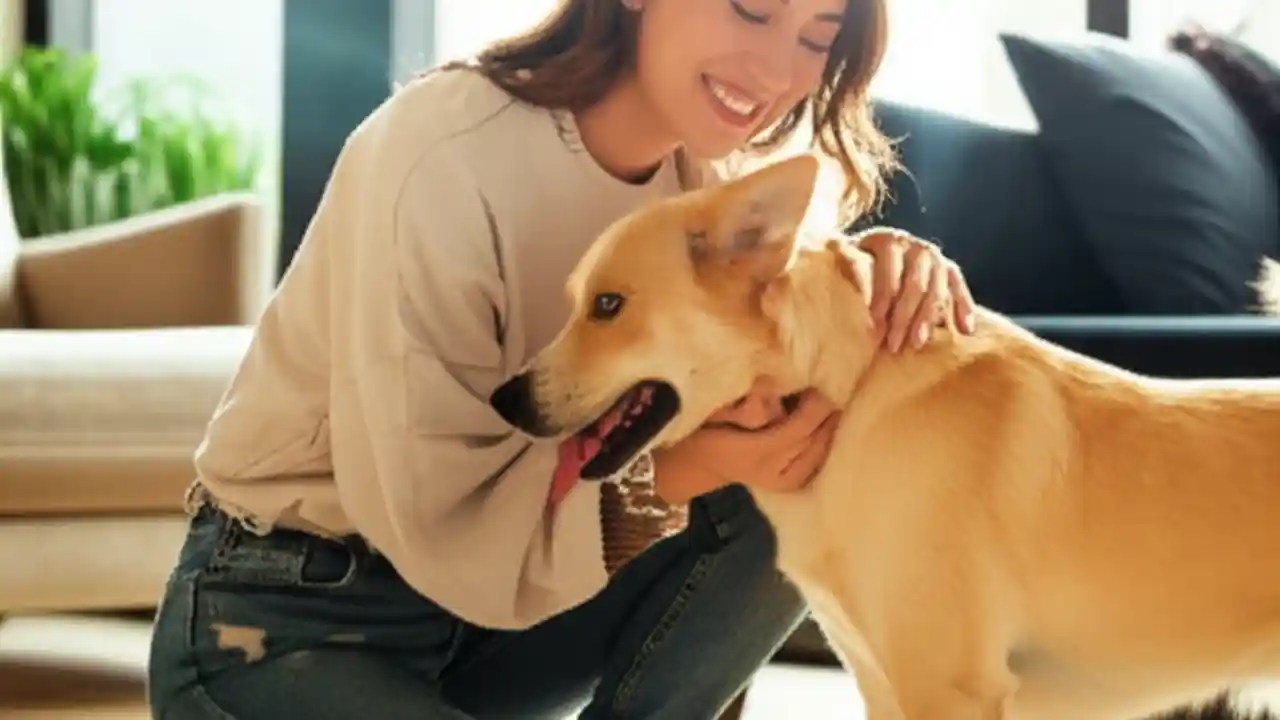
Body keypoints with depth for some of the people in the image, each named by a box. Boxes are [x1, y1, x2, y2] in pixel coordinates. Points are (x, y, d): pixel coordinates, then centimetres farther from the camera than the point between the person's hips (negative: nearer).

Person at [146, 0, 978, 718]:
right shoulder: (443, 157, -26)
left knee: (800, 495, -12)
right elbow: (434, 523, -25)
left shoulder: (702, 169, -4)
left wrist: (874, 275, -22)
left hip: (485, 606, 7)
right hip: (277, 631, -6)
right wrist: (684, 470, -36)